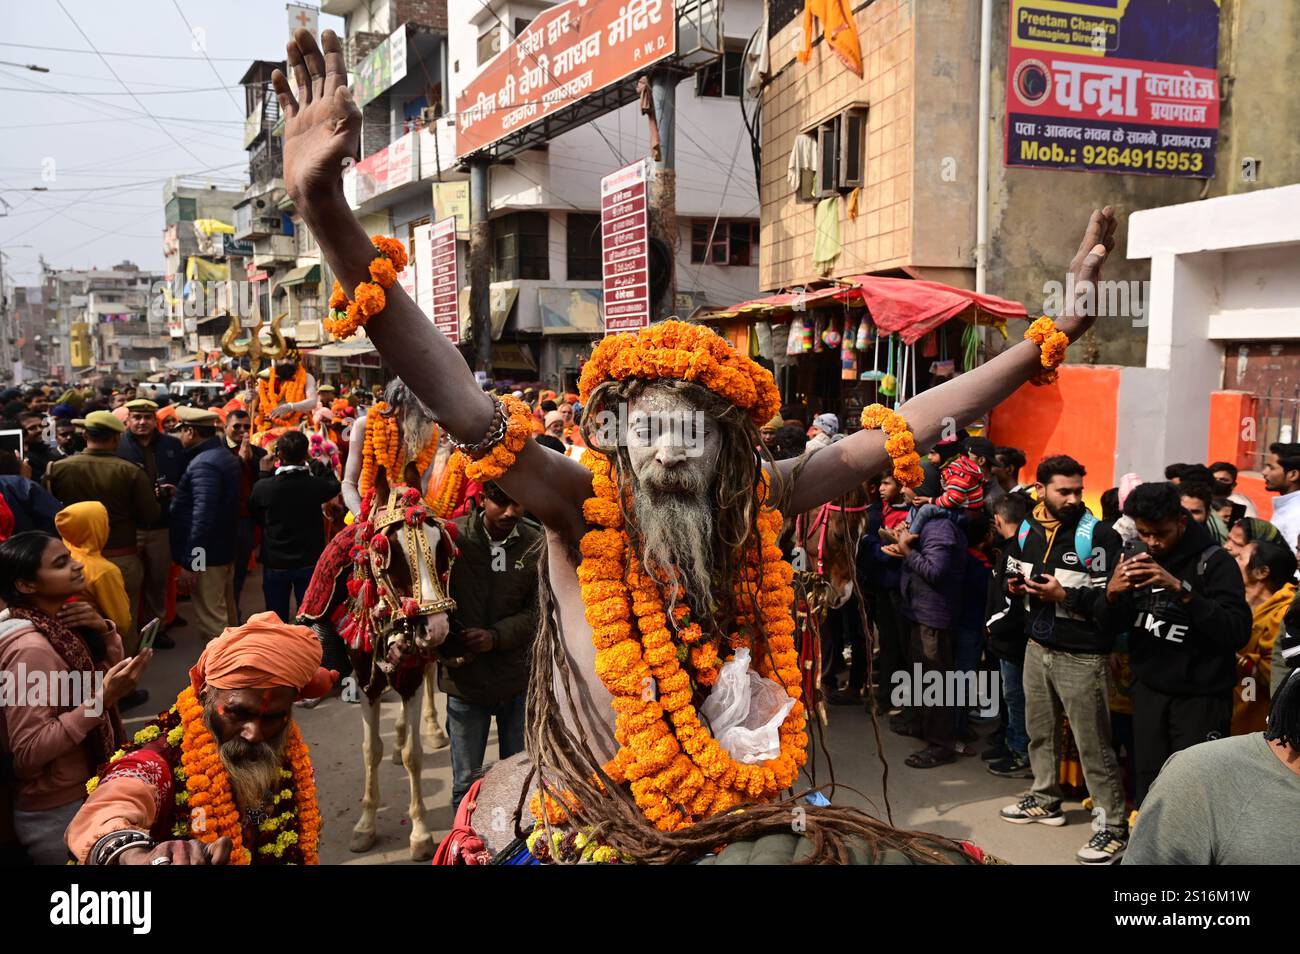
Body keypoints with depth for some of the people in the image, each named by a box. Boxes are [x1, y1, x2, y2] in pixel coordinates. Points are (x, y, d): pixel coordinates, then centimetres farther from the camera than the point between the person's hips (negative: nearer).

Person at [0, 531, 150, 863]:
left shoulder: (58, 623, 1)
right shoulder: (31, 648, -25)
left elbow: (108, 676, 10)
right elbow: (28, 754, -28)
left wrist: (105, 631, -7)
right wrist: (101, 699, -33)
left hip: (84, 794, 8)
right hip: (58, 814, -8)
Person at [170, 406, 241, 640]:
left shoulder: (204, 464, -19)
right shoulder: (226, 456, 12)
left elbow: (203, 515, -26)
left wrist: (190, 560, -22)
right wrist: (178, 495, 9)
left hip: (206, 555, -10)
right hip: (225, 550, 10)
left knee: (210, 619, -3)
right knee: (225, 612, 19)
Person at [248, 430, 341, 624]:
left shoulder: (263, 487, -15)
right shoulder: (316, 485, -15)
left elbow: (255, 517, 4)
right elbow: (334, 486, 8)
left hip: (274, 565, 0)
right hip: (309, 563, 0)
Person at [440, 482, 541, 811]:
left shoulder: (536, 545, -6)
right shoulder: (452, 536, -9)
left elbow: (538, 611, -6)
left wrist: (496, 636, -20)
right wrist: (444, 650, -11)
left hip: (519, 674, 1)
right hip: (464, 676, -1)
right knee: (466, 780, 12)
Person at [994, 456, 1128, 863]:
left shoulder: (1098, 535, -14)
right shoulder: (1025, 530, 5)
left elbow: (1111, 599, -18)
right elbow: (1009, 574, 19)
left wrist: (1063, 595, -25)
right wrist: (1014, 586, -2)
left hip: (1081, 656, -7)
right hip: (1037, 646, 7)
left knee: (1093, 744, -2)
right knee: (1040, 729, 21)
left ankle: (1114, 825, 10)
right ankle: (1045, 799, 39)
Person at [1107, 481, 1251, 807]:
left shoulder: (1214, 561, -10)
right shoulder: (1136, 560, 6)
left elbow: (1238, 632, -21)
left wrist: (1181, 589, -29)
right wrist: (1112, 593, -13)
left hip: (1200, 697, -4)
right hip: (1148, 690, 4)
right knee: (1148, 781, 6)